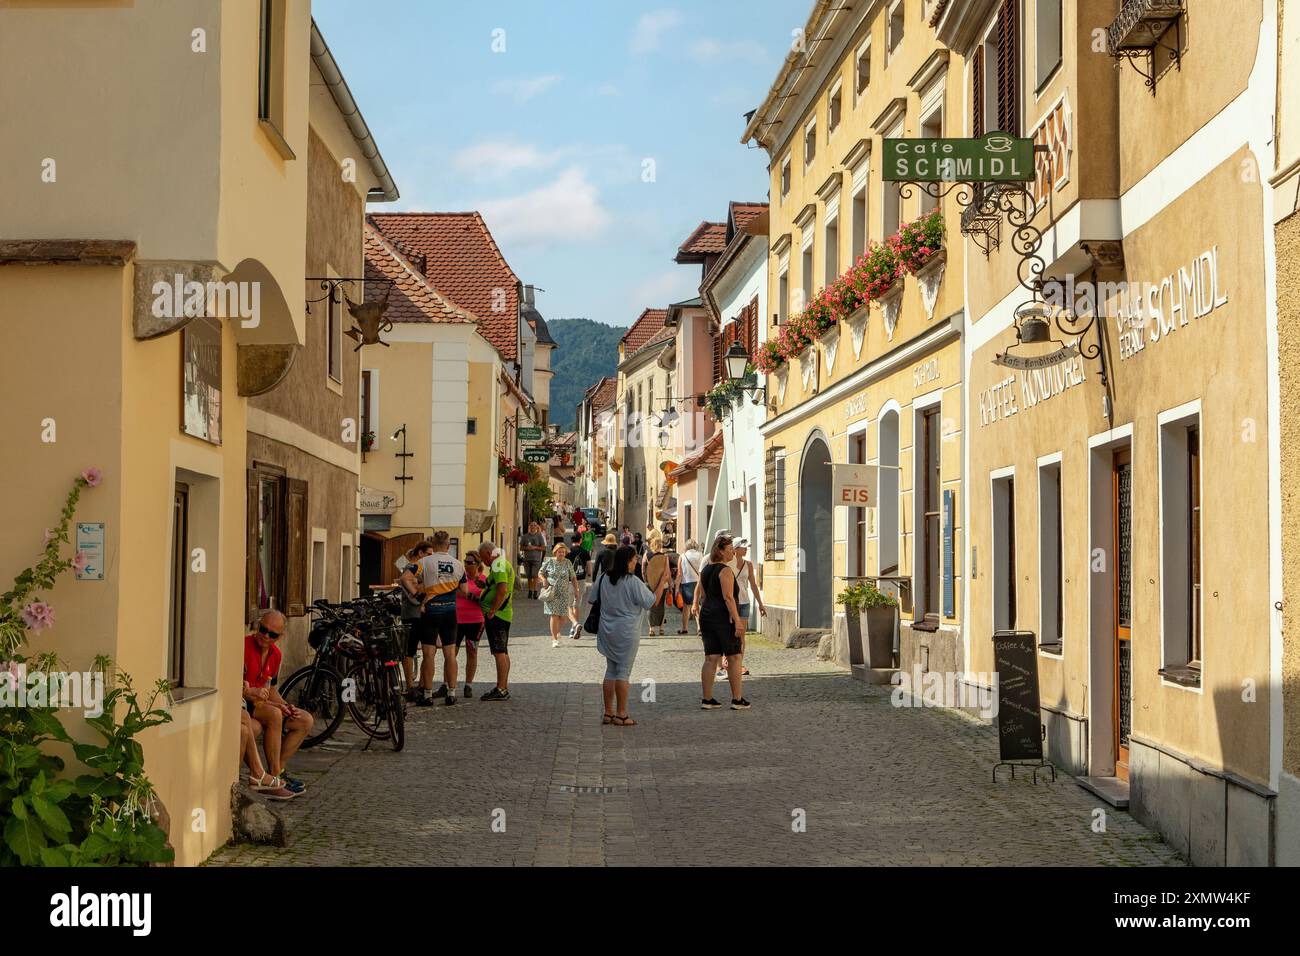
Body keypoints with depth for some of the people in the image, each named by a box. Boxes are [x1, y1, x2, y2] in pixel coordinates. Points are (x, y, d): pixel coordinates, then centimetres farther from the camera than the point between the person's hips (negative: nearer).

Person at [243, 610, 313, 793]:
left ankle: (278, 770, -5)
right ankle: (274, 774, -26)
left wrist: (285, 705, -1)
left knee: (305, 721, -2)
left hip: (261, 704, 8)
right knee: (274, 714, -34)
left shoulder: (276, 654, 8)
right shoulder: (243, 645, -17)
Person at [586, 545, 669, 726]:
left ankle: (608, 713, 15)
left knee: (610, 670, 13)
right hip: (627, 632, -6)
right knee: (623, 671, -1)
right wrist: (663, 583, -2)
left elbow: (591, 599, 11)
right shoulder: (633, 582, -16)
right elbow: (651, 602, -11)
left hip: (607, 631, 6)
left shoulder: (604, 579, 1)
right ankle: (621, 714, 1)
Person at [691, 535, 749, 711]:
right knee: (735, 657, 1)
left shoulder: (705, 570, 13)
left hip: (707, 616, 8)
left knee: (711, 658, 8)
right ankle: (737, 699, 4)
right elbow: (728, 597, -19)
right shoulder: (725, 570, -12)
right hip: (724, 617, -8)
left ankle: (707, 699, 7)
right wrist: (737, 621, -20)